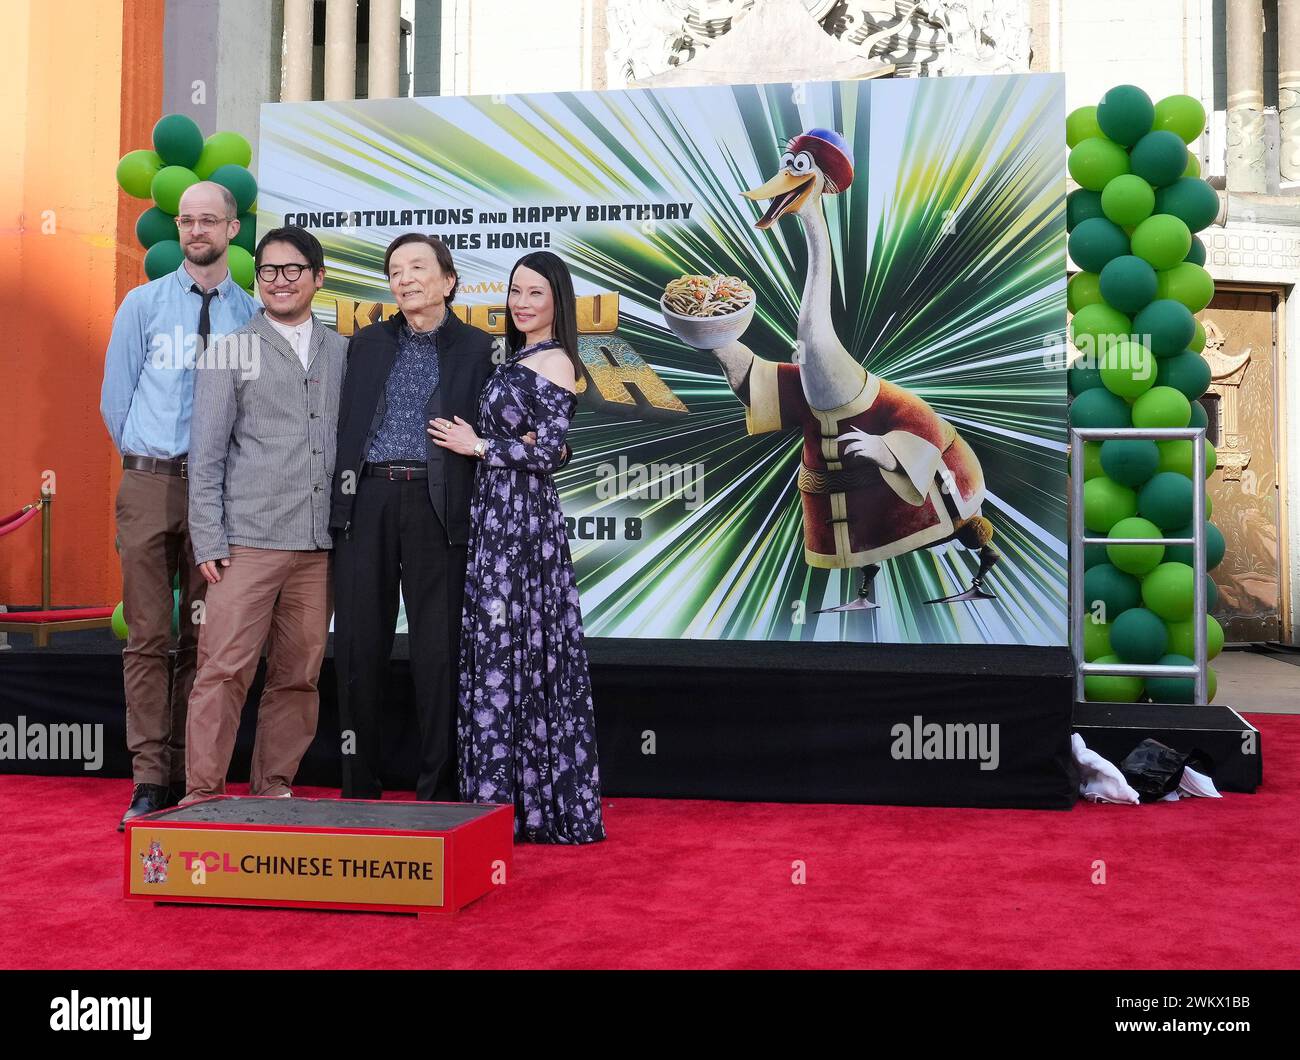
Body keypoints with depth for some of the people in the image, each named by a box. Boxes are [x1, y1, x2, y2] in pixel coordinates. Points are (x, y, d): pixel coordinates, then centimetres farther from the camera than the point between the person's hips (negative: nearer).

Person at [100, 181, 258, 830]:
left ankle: (189, 778, 12)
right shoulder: (143, 304, 7)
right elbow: (115, 400, 11)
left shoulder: (251, 315, 5)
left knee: (204, 640, 4)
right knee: (149, 637, -1)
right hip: (149, 483, 0)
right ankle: (150, 781, 3)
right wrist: (151, 463, 11)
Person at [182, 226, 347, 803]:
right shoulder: (230, 351, 5)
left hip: (320, 544, 3)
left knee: (299, 677, 6)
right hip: (249, 541, -3)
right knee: (224, 671, -6)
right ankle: (202, 795, 2)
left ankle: (273, 789, 17)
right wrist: (208, 543, -5)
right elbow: (206, 455, 2)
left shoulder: (342, 352, 13)